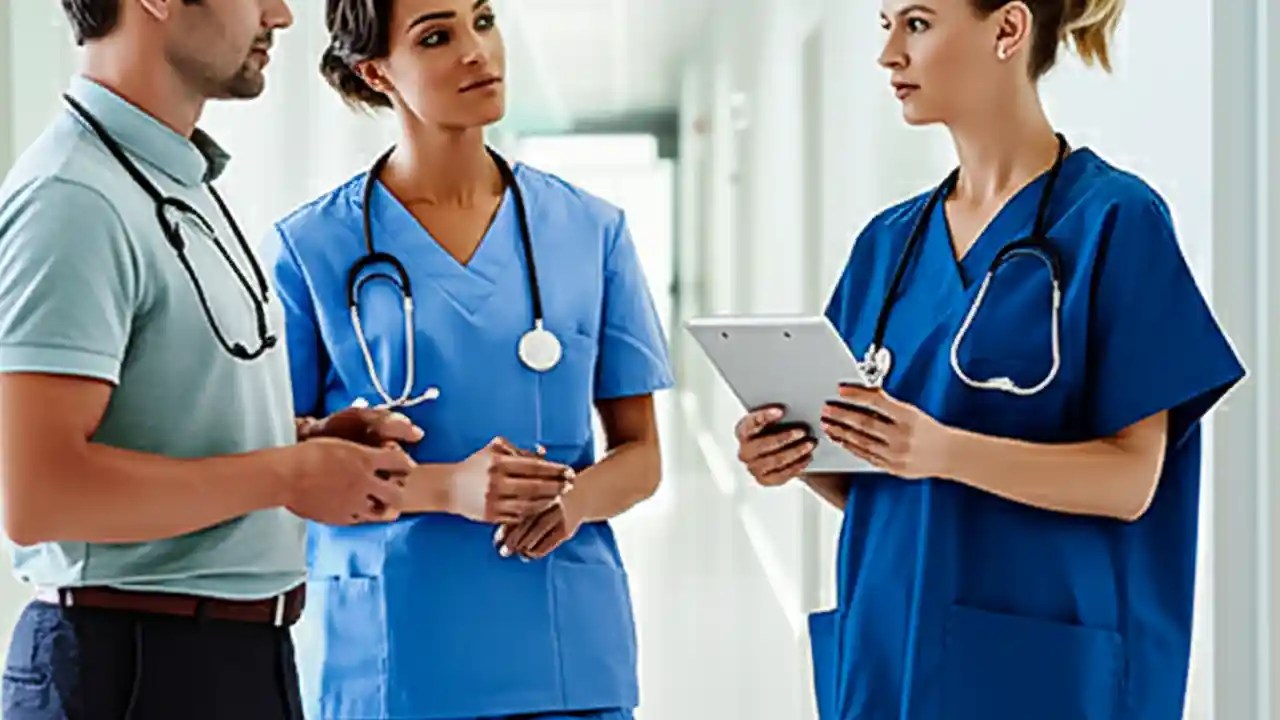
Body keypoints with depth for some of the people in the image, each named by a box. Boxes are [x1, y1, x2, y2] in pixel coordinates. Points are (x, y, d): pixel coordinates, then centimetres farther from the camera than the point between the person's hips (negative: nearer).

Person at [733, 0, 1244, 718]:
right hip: (883, 654, 5)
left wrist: (943, 451, -26)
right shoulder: (888, 242, 9)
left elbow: (1130, 480, -13)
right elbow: (865, 486, 12)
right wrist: (799, 457, -9)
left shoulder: (1113, 219, -7)